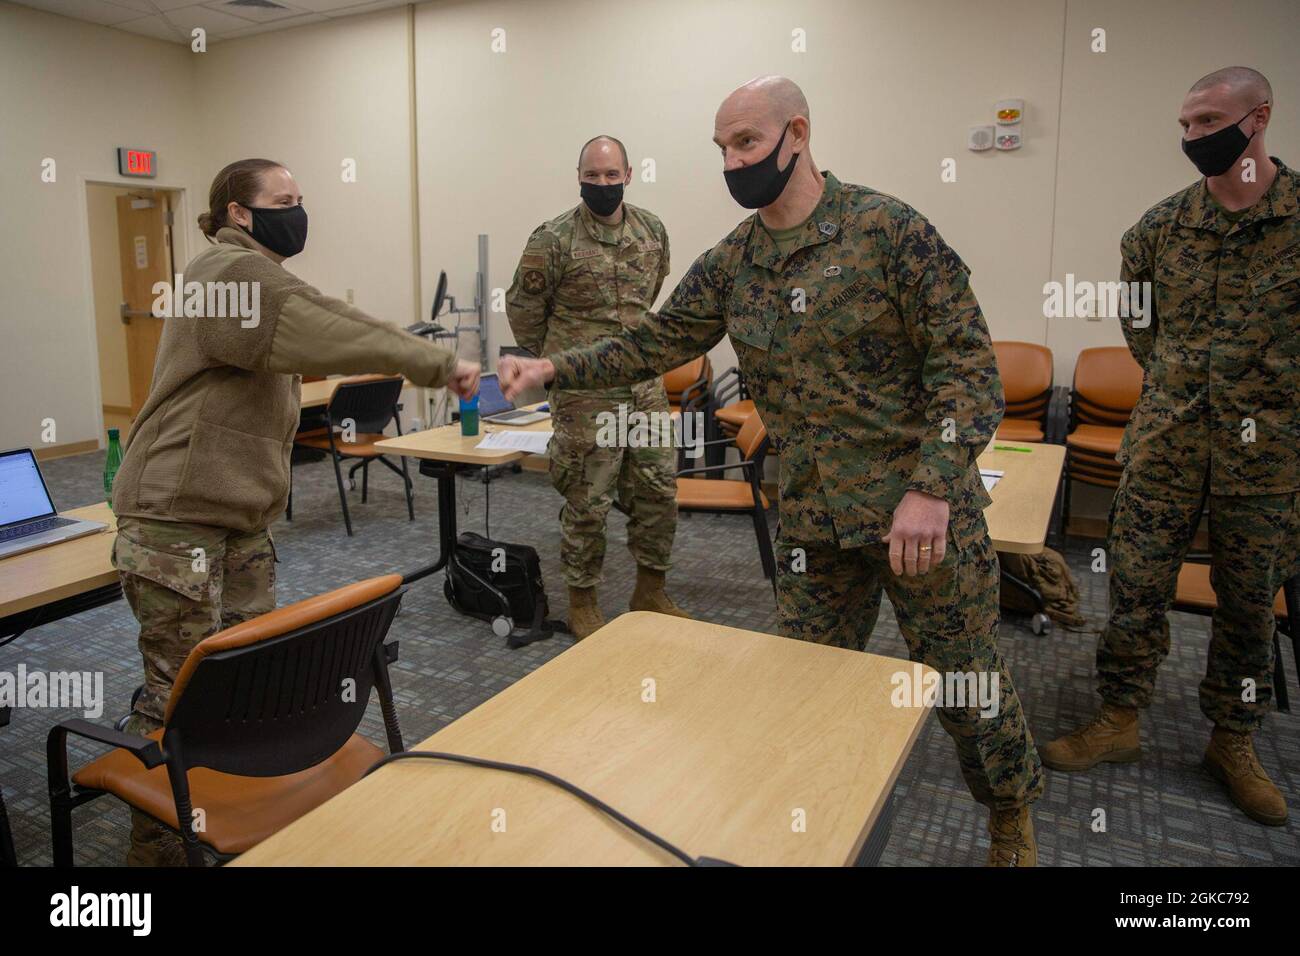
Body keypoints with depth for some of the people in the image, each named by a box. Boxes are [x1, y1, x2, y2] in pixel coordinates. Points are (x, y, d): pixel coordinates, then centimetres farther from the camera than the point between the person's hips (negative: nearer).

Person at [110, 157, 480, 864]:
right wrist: (441, 366, -19)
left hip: (242, 519, 10)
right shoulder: (232, 271, -14)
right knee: (181, 691, -1)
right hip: (176, 521, -10)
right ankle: (156, 845, 14)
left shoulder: (257, 277, 20)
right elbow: (332, 332, -24)